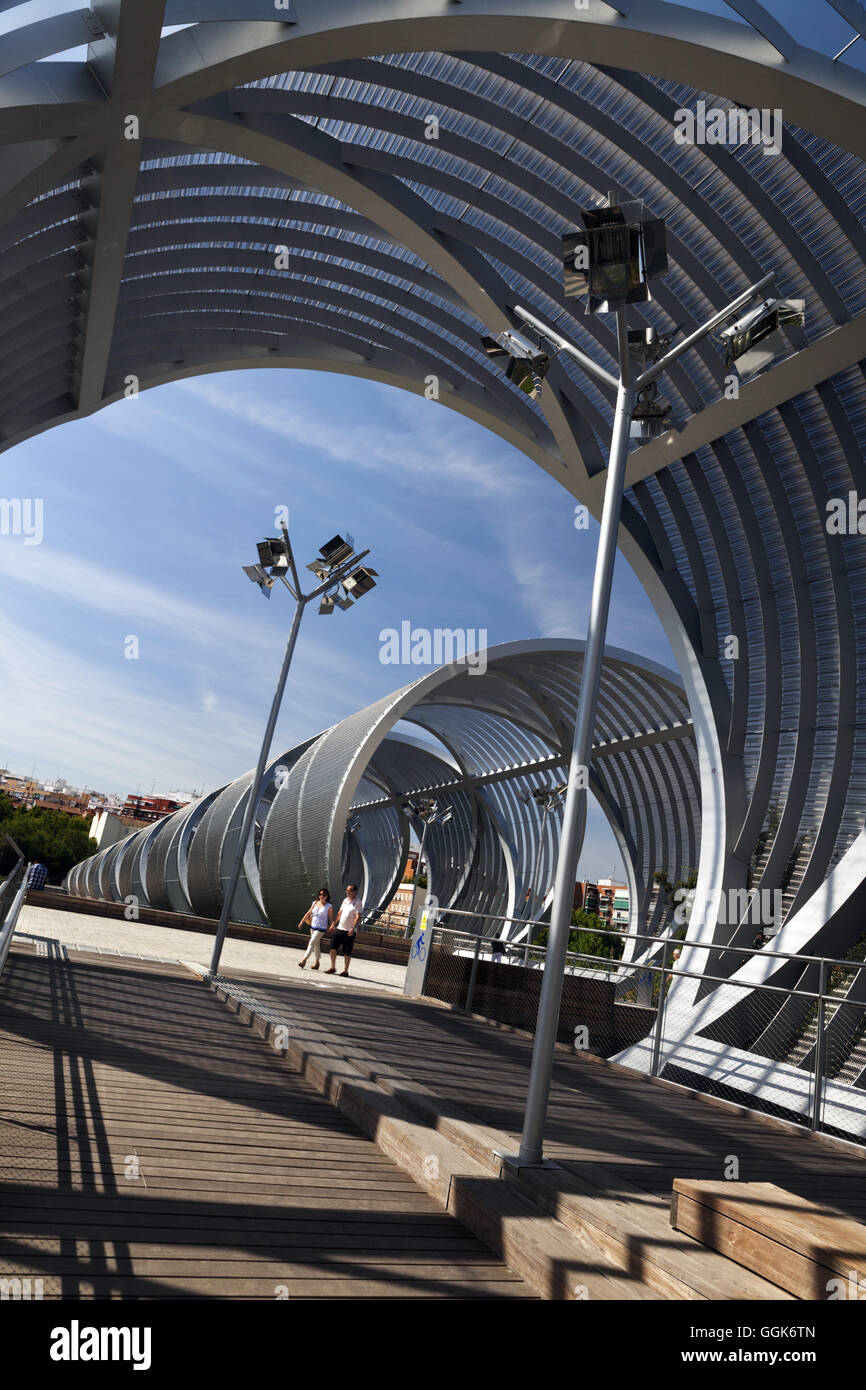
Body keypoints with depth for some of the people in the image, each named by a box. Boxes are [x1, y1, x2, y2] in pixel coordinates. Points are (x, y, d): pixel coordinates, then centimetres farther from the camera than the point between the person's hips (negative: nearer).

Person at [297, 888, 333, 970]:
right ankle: (316, 962, 25)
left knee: (312, 943, -13)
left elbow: (331, 919, -6)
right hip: (313, 927, 5)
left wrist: (332, 926, -20)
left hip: (321, 929, -5)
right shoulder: (314, 903, 4)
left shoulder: (329, 907, -9)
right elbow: (308, 913, 13)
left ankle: (304, 960, -12)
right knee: (316, 945, 14)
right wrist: (301, 921, 13)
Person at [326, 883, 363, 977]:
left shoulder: (358, 903, -9)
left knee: (347, 952, 1)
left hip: (349, 931, -6)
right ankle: (333, 967, 11)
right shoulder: (345, 900, 12)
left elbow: (358, 917, -18)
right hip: (339, 928, 6)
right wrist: (335, 924, 18)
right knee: (333, 947, -1)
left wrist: (353, 928, -28)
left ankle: (346, 971, 13)